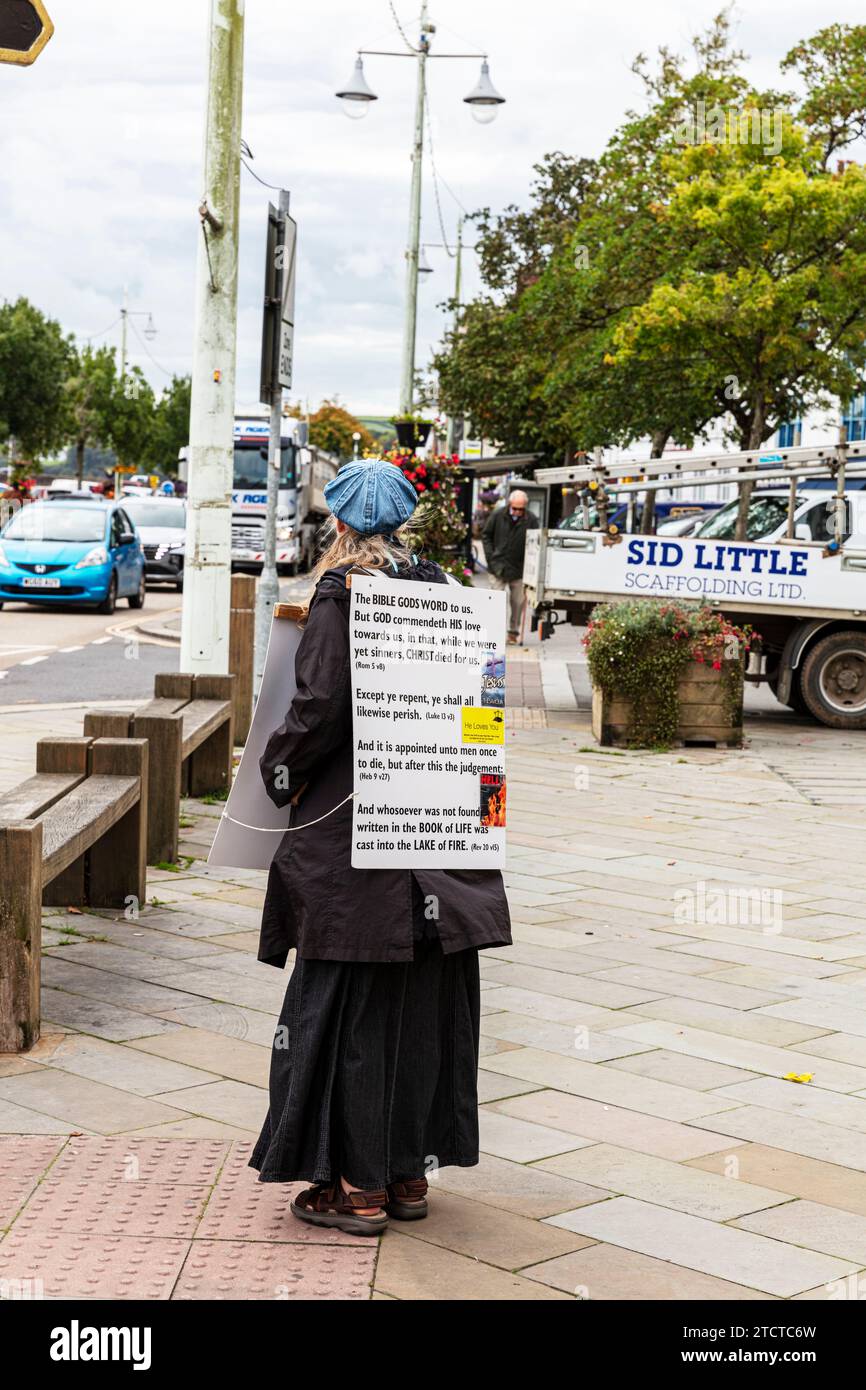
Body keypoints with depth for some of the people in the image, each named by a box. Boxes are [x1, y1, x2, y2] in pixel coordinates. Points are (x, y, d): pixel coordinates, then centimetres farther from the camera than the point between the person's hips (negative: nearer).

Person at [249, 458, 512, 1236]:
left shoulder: (340, 597, -12)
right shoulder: (440, 591, 6)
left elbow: (322, 707, -17)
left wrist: (282, 772, -2)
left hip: (352, 837, -6)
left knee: (351, 1003, 3)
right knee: (426, 1004, 14)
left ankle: (358, 1185, 9)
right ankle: (409, 1171, 23)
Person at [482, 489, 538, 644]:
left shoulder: (531, 520, -8)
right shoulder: (498, 515, -6)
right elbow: (486, 536, 5)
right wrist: (490, 556, -3)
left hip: (519, 568, 1)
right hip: (499, 566, -1)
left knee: (518, 601, 8)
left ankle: (513, 631, 21)